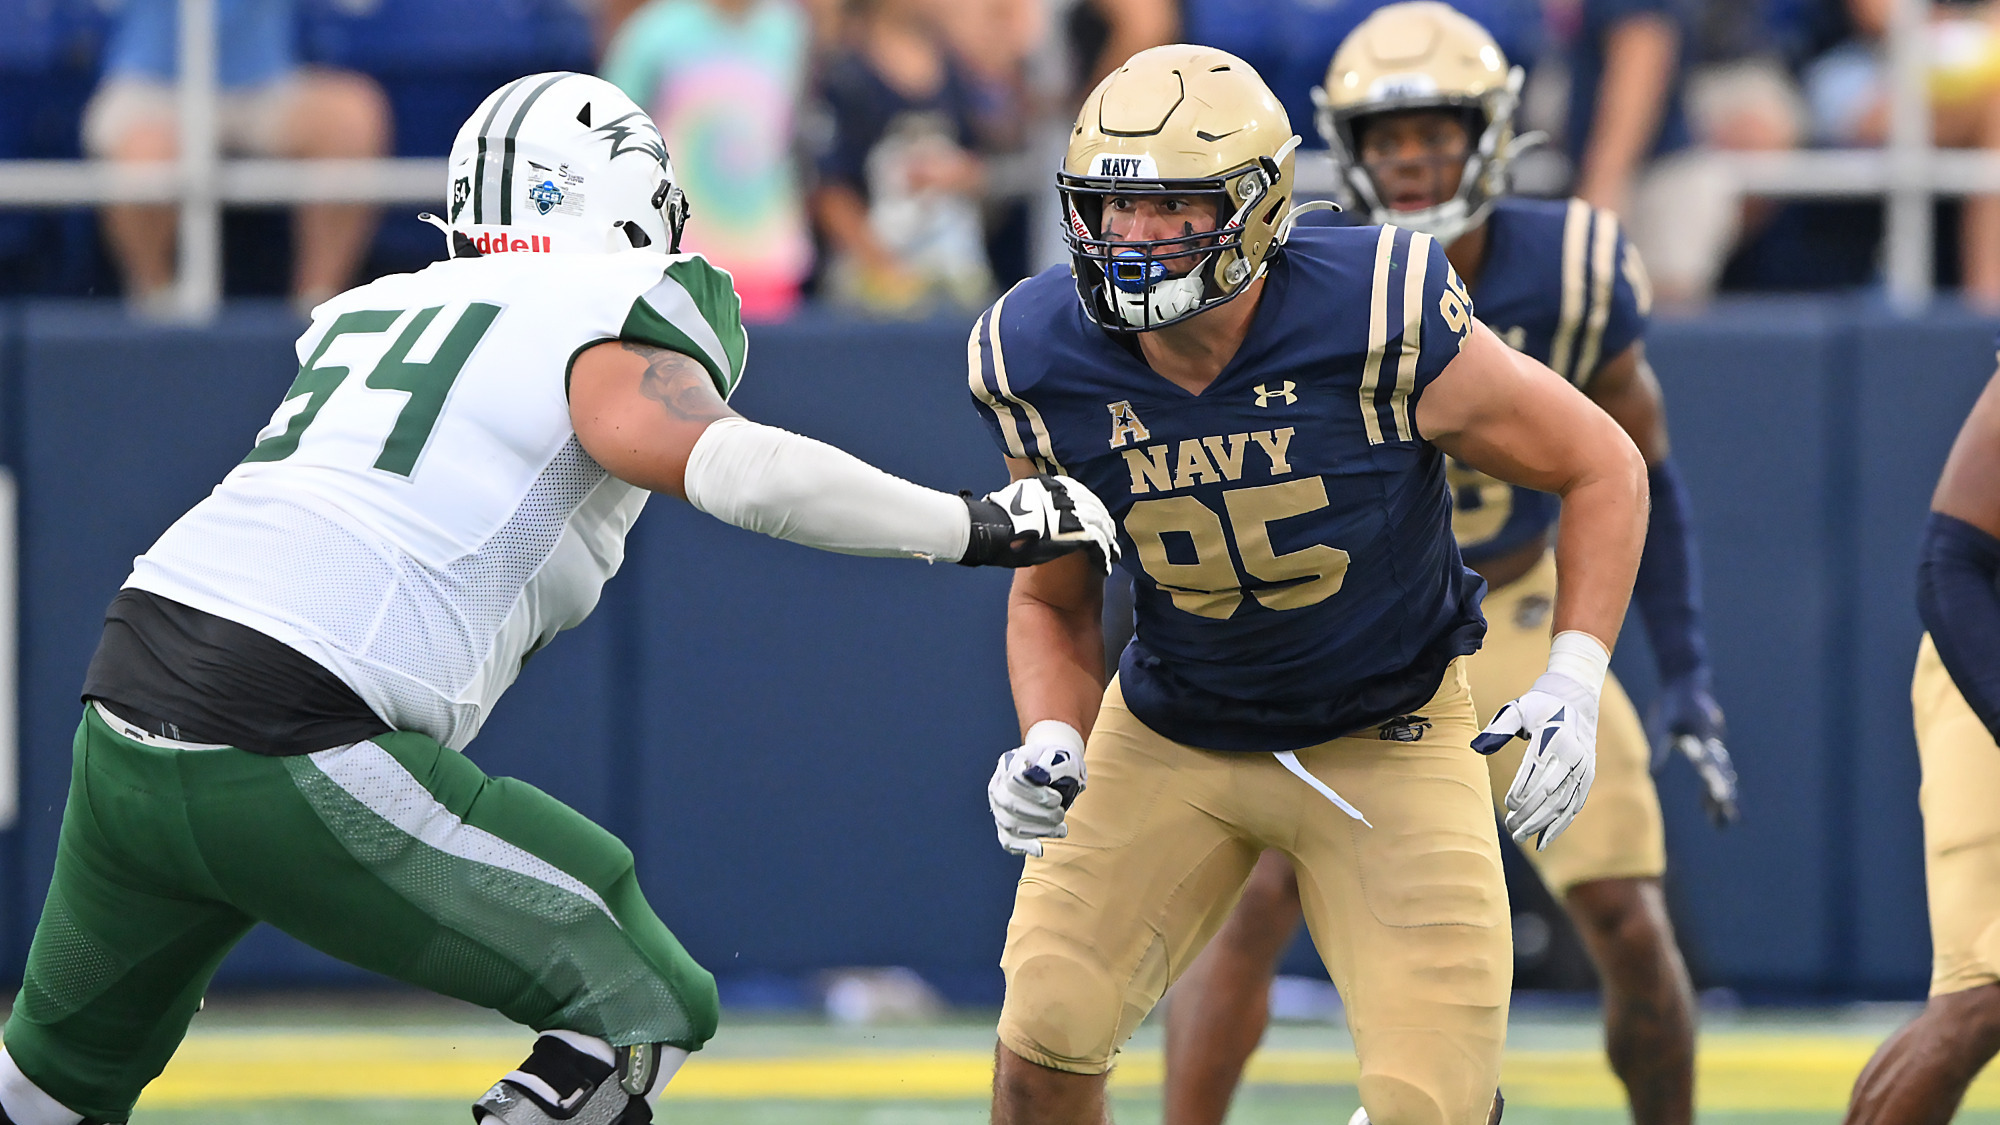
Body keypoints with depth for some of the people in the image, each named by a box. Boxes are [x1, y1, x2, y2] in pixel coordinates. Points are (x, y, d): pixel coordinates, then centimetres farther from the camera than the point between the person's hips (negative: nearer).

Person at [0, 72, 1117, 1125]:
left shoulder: (372, 310, 21)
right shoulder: (613, 328, 0)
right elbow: (744, 469, -16)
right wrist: (985, 526, -7)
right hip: (292, 761, -8)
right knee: (646, 1010, 1)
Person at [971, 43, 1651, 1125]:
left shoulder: (1383, 325, -27)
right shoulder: (1046, 368, -16)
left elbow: (1601, 467, -12)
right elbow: (1052, 600, 3)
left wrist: (1572, 685, -21)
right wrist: (1051, 744, -16)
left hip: (1387, 741, -2)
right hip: (1172, 738, 2)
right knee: (1045, 1037, -12)